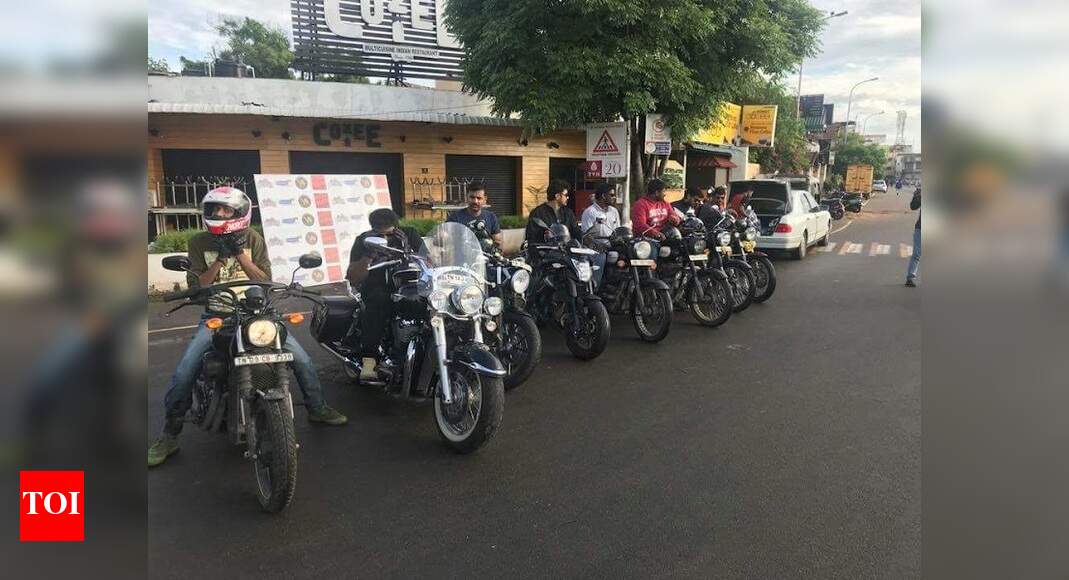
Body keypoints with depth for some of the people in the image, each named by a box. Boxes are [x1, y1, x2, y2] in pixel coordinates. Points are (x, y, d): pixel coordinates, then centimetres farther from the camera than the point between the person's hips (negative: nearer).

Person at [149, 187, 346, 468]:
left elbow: (265, 280, -4)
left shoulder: (253, 239, 3)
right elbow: (196, 286, -4)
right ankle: (169, 435, 0)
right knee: (184, 372, -18)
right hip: (216, 316, -1)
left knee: (301, 358, -8)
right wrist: (220, 259, -15)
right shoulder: (199, 242, 2)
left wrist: (240, 254, -16)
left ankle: (317, 408, 13)